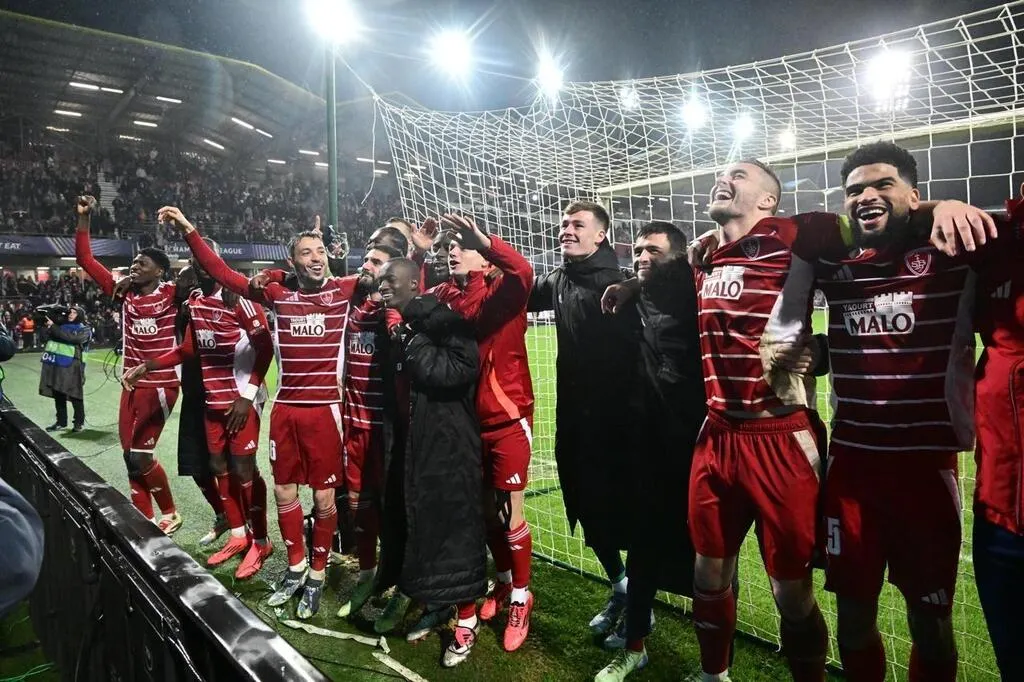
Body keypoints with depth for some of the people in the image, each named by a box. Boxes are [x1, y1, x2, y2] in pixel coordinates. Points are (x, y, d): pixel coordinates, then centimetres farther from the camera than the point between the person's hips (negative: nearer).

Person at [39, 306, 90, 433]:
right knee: (58, 394, 10)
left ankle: (79, 422, 8)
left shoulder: (84, 329, 0)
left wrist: (53, 326, -15)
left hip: (72, 366, -5)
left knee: (74, 395, -2)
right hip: (56, 364, 5)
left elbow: (70, 337, -16)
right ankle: (61, 421, 21)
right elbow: (49, 337, 14)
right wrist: (49, 327, -2)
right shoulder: (62, 325, 17)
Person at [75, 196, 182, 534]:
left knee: (140, 455, -5)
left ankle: (170, 514, 16)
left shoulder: (171, 294, -8)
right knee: (130, 456, 10)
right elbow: (85, 260, 11)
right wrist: (84, 219, 3)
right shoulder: (124, 292, 7)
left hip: (160, 386, -7)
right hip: (132, 385, 7)